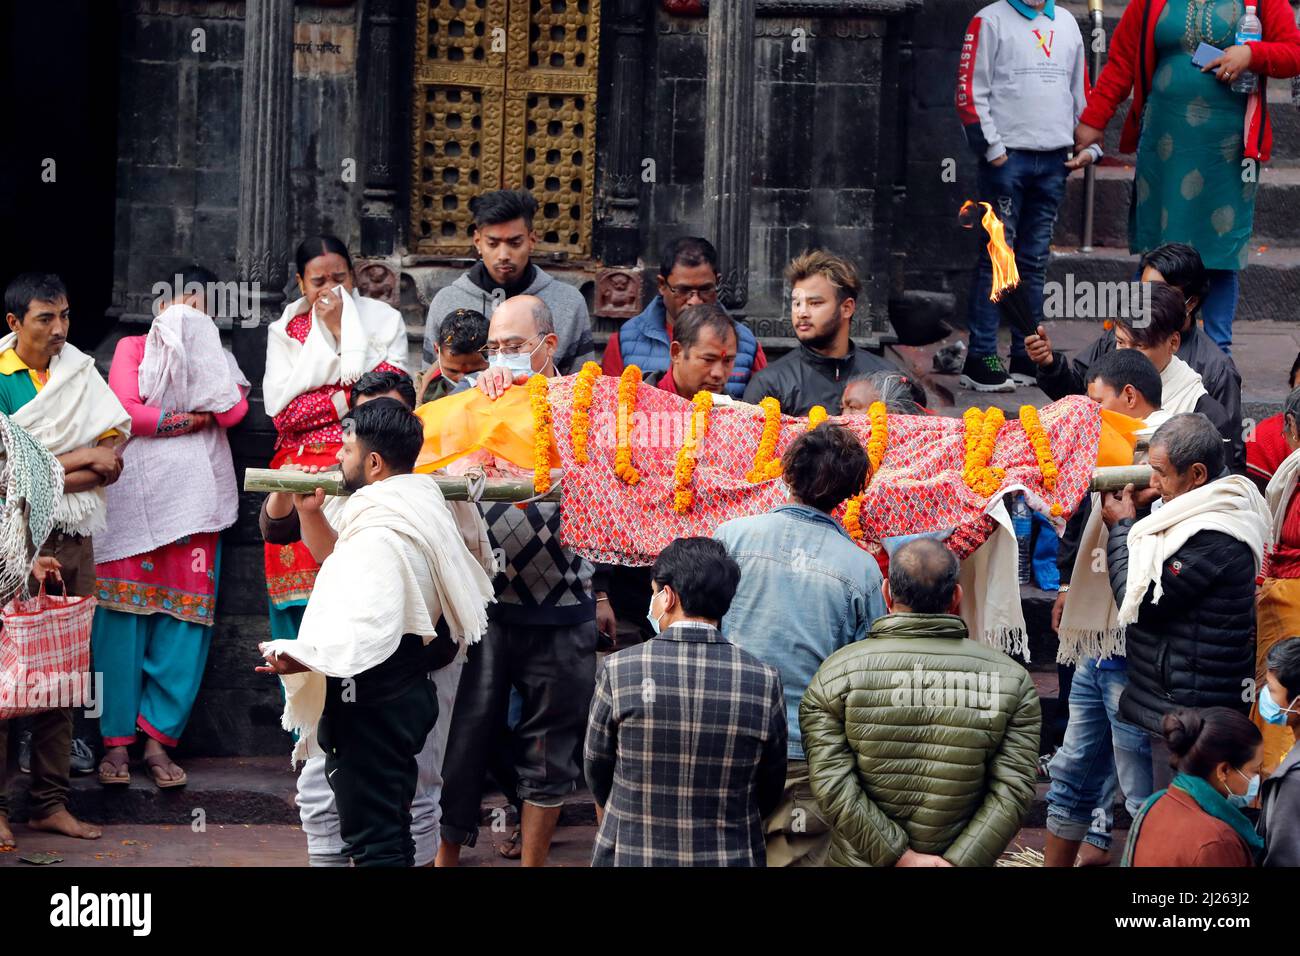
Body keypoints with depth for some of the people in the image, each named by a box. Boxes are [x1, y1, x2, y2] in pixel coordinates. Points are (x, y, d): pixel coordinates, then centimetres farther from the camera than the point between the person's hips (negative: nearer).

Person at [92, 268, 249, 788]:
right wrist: (194, 419, -3)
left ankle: (157, 737, -2)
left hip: (193, 495, 2)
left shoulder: (219, 358, 20)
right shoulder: (133, 349, 12)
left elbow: (233, 409, -2)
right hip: (133, 496, -2)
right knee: (124, 613, -7)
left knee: (184, 617, -5)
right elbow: (125, 411, -5)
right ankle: (117, 740, -5)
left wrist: (195, 338, 2)